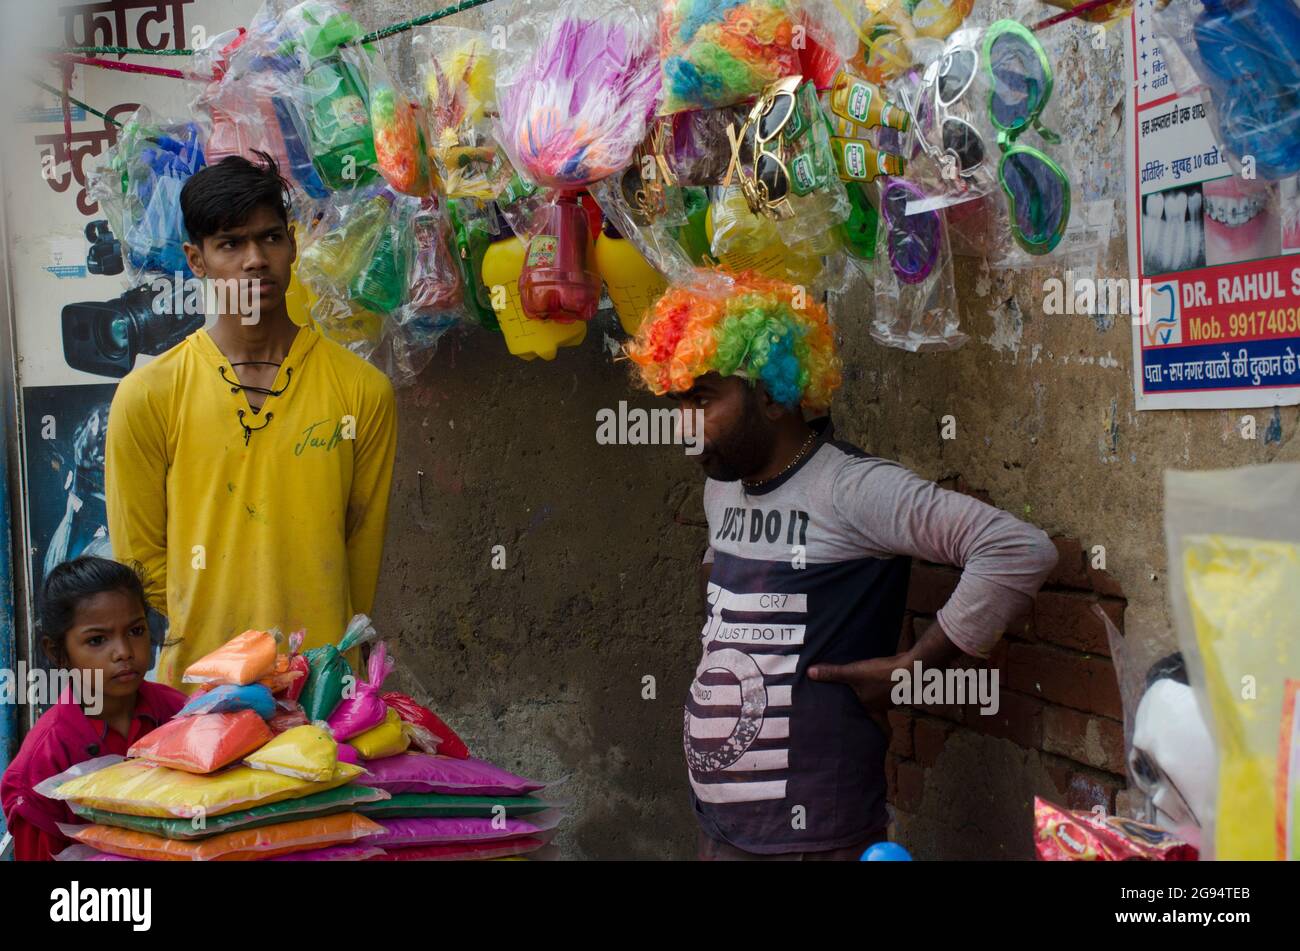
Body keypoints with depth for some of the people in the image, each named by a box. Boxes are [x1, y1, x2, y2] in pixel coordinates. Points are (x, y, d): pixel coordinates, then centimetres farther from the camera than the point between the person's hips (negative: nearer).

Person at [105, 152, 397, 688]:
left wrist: (328, 643, 4)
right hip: (199, 679, 0)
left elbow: (363, 543, 4)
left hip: (324, 681, 0)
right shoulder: (146, 397, -4)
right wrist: (212, 643, 0)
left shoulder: (363, 391, -3)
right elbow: (140, 556, 2)